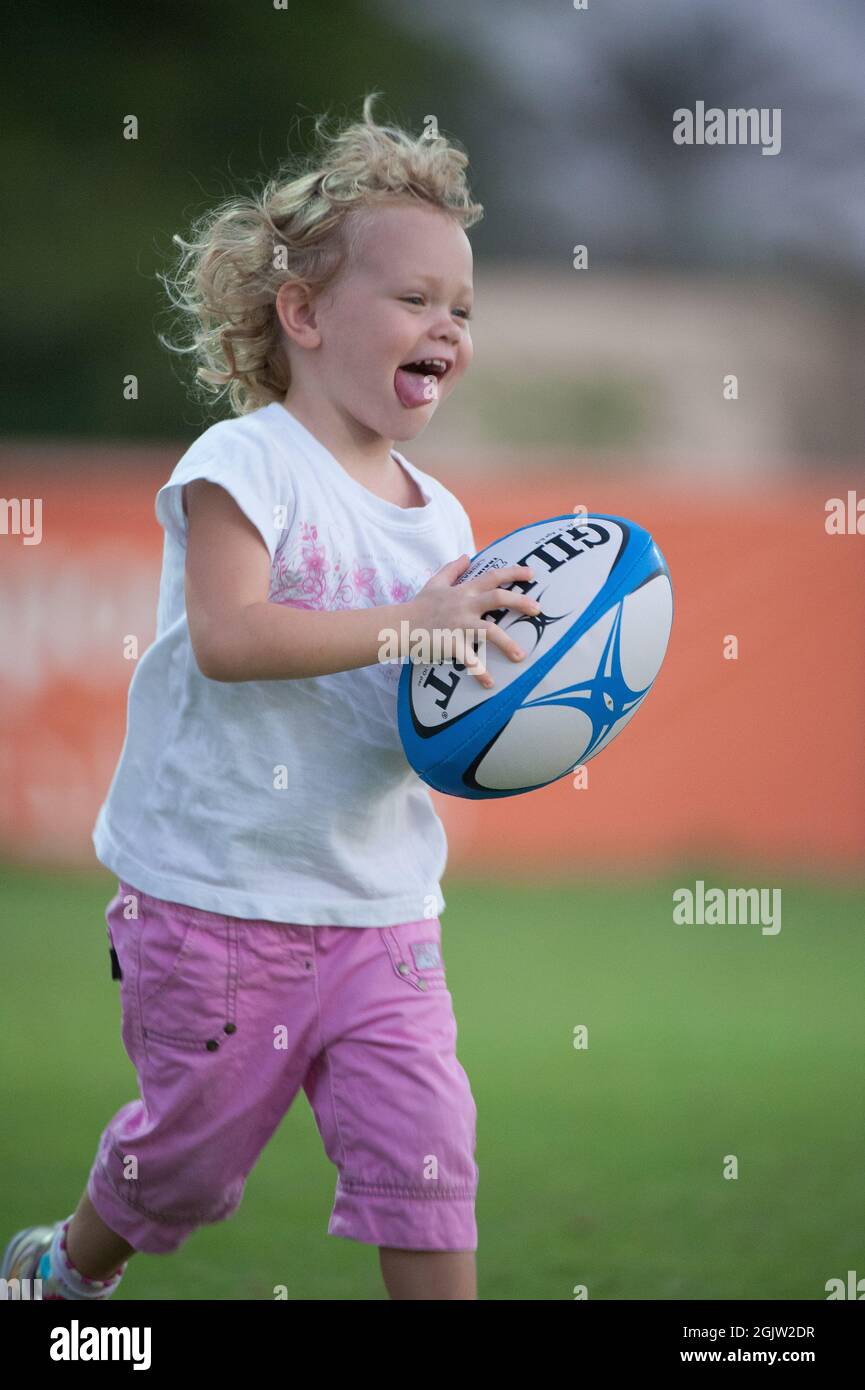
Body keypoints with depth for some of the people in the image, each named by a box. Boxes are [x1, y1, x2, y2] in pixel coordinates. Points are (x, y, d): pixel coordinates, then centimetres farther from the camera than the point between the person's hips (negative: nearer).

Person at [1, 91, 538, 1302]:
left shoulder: (437, 518, 9)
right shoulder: (247, 464, -12)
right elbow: (226, 635, -26)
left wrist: (486, 692, -9)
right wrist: (406, 626, -31)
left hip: (380, 908, 5)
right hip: (222, 895, -5)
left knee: (423, 1139, -6)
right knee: (195, 1147, 10)